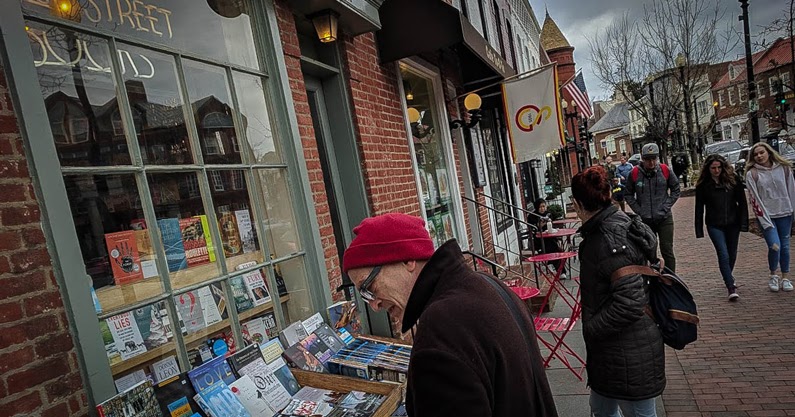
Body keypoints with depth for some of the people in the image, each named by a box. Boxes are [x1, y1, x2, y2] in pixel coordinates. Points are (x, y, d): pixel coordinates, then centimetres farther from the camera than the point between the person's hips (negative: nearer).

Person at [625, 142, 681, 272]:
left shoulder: (665, 170, -3)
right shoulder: (635, 173, -5)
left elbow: (675, 189, 7)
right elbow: (628, 195, 4)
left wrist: (666, 206, -4)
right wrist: (639, 211, -5)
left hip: (664, 218, 0)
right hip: (645, 220, 0)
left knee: (667, 251, 3)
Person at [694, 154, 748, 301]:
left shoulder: (733, 179, -2)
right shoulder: (703, 185, -5)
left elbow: (742, 202, 1)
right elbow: (699, 209, -1)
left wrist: (743, 223, -5)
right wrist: (699, 230, -3)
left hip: (732, 223, 2)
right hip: (714, 225, -2)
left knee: (732, 254, 15)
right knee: (723, 255, -10)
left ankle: (728, 277, 40)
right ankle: (731, 288, -7)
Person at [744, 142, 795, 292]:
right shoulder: (752, 174, -7)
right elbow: (755, 199, -8)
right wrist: (765, 222, -10)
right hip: (765, 215, -3)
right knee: (775, 246, -12)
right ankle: (773, 276, 12)